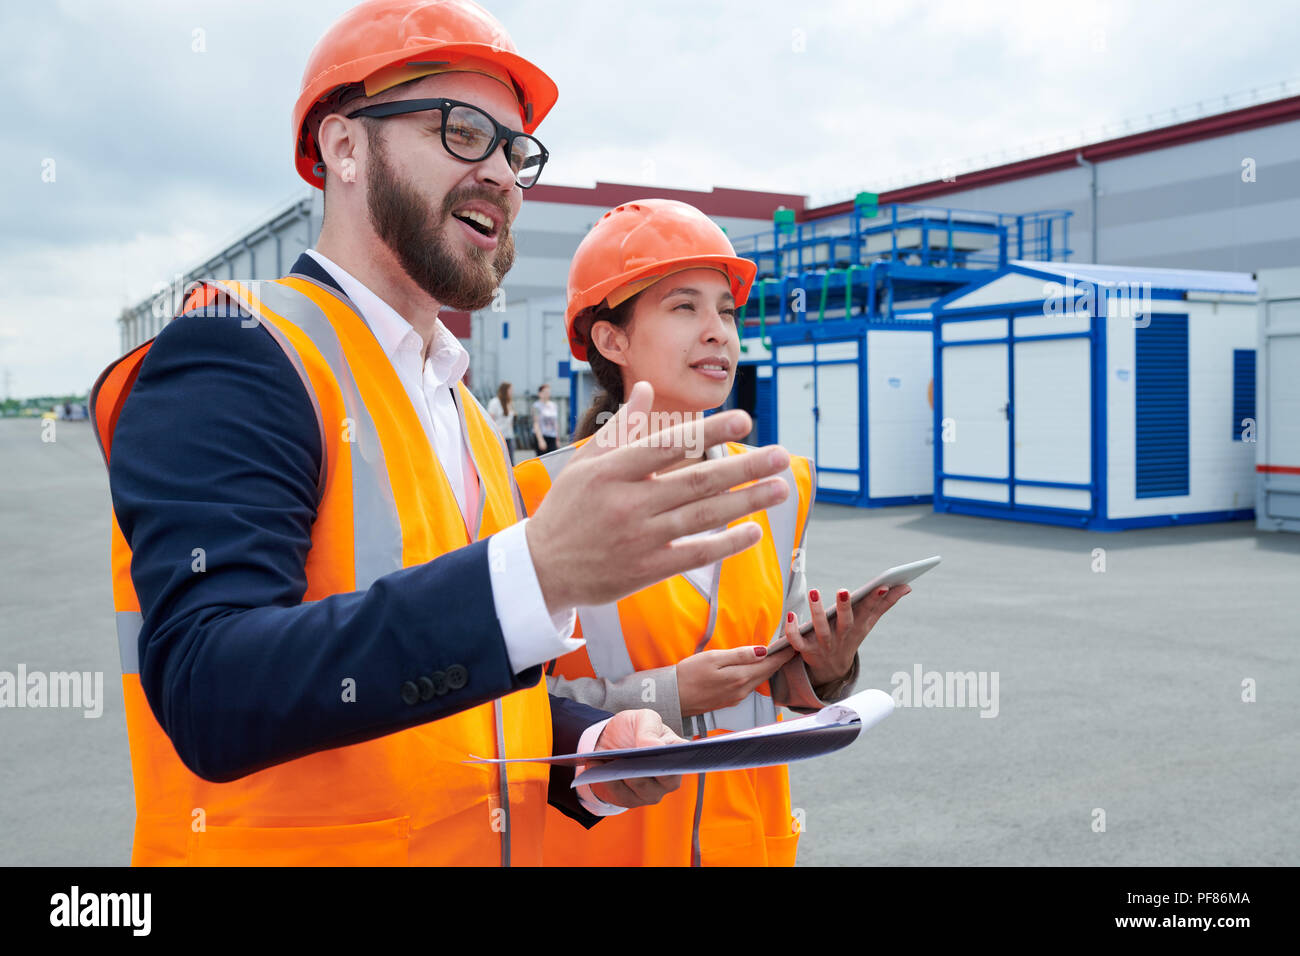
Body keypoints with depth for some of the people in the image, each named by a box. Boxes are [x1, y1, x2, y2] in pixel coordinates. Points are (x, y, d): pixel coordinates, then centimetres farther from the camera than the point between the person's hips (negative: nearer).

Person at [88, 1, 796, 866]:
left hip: (488, 842, 7)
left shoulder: (469, 414, 8)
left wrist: (591, 752, -6)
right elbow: (210, 696, -29)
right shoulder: (234, 357, -15)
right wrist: (539, 571, -40)